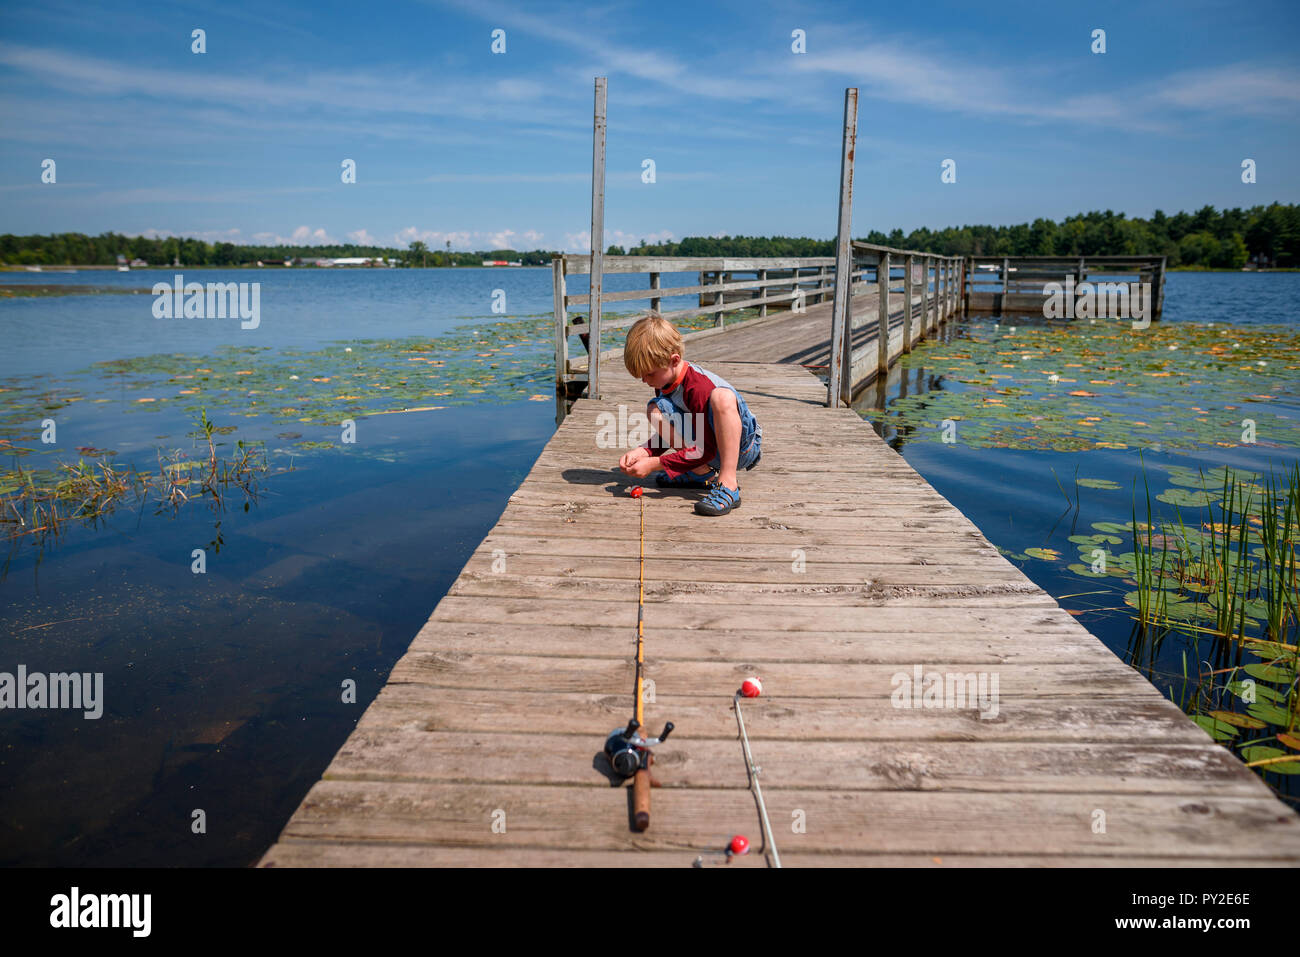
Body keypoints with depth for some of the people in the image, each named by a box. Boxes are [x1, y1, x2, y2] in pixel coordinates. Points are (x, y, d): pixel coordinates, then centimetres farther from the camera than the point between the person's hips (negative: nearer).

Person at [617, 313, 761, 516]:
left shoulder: (698, 386, -26)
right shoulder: (665, 379, 1)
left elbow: (705, 450, -26)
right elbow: (666, 436, 10)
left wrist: (654, 463, -24)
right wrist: (643, 452, -10)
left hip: (744, 448, -8)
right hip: (711, 446, 9)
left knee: (722, 397, -38)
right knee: (655, 409, -6)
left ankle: (728, 485, -38)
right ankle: (704, 474, -5)